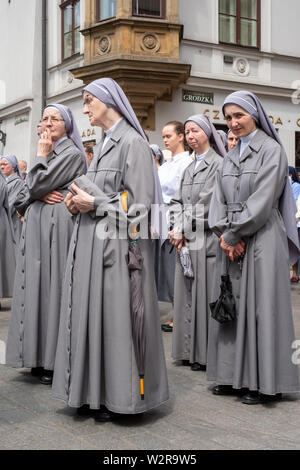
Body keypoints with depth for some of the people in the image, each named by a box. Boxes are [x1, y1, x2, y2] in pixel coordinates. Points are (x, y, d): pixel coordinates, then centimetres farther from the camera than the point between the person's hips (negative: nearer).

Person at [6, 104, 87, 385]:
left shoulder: (71, 153, -7)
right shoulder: (50, 152, 21)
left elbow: (39, 183, -15)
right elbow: (29, 189, 14)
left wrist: (41, 155, -2)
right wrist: (41, 194, -7)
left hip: (57, 224, -8)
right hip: (38, 224, 9)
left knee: (52, 286, -7)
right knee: (38, 286, 7)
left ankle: (57, 361, 1)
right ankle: (41, 356, 15)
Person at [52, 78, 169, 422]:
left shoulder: (133, 142, -8)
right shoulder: (101, 144, 19)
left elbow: (139, 204, -14)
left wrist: (95, 204, -14)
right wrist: (79, 200, 4)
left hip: (117, 242, -8)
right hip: (90, 239, 9)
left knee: (114, 314, -3)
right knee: (89, 313, 9)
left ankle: (119, 396, 9)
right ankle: (94, 392, 18)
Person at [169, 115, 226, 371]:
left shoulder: (217, 164, -5)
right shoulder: (190, 167, 19)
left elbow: (206, 204, -13)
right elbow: (177, 201, 14)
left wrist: (183, 229, -12)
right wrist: (175, 228, -3)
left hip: (206, 240, -7)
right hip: (186, 240, 7)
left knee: (204, 294, -3)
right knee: (186, 294, 9)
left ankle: (205, 354, 6)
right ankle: (189, 350, 18)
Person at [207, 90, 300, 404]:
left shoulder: (271, 150, -6)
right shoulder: (230, 156, 15)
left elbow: (261, 202, -14)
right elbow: (219, 199, 9)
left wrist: (233, 234, -12)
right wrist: (223, 233, -7)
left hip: (261, 239, -7)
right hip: (232, 242, 7)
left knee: (260, 305, -3)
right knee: (232, 304, 8)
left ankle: (263, 382, 8)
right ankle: (234, 376, 18)